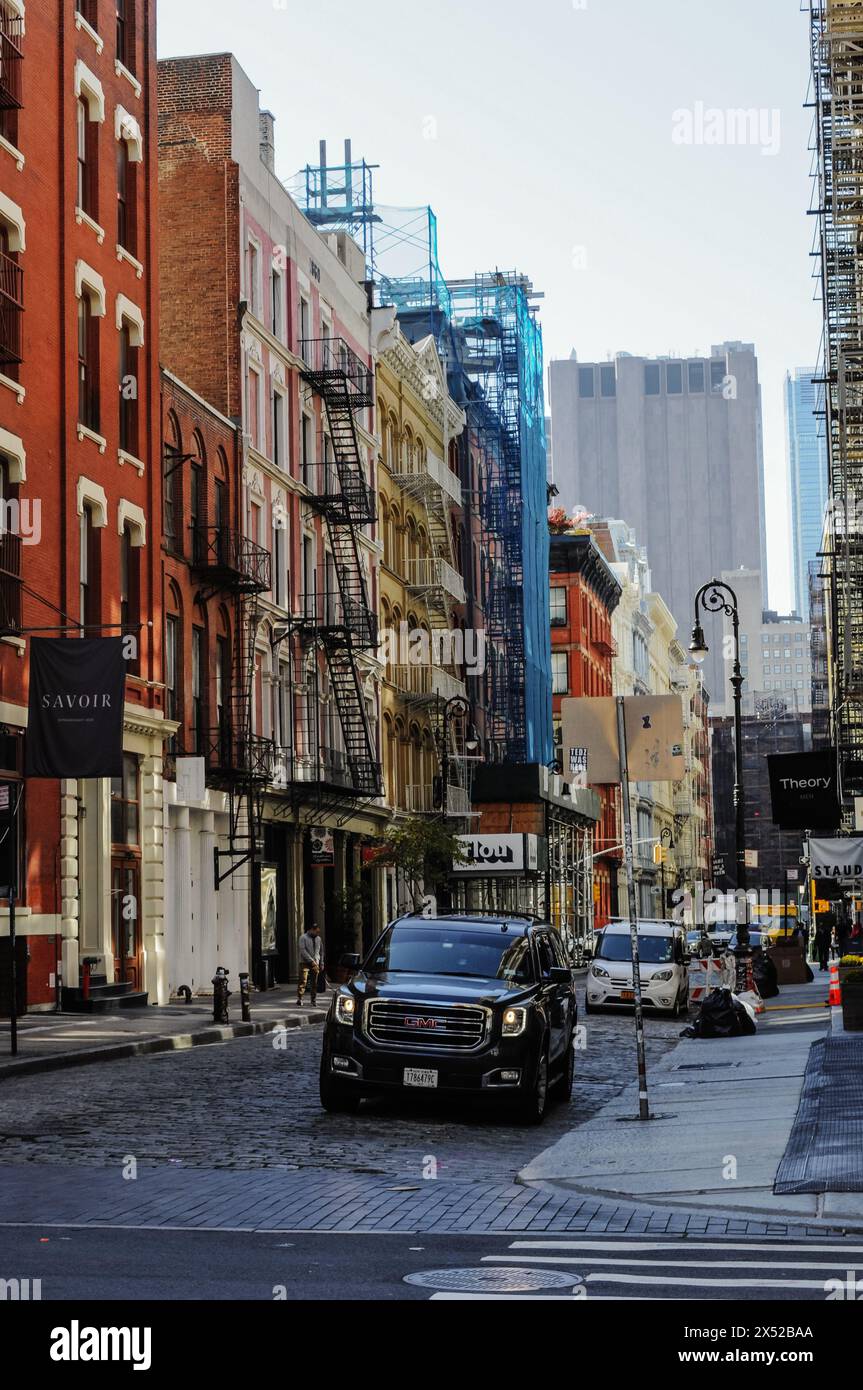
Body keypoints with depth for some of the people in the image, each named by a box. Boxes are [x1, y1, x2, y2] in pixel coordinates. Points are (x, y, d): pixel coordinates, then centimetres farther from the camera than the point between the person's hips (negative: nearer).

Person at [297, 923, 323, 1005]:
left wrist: (321, 963, 13)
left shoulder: (318, 939, 14)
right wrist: (311, 961, -17)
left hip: (315, 964, 5)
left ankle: (314, 999, 8)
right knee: (302, 981, -11)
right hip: (305, 962, -5)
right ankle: (299, 998, -10)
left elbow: (321, 951, 21)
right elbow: (303, 951, -12)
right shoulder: (303, 938, -3)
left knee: (314, 982, 3)